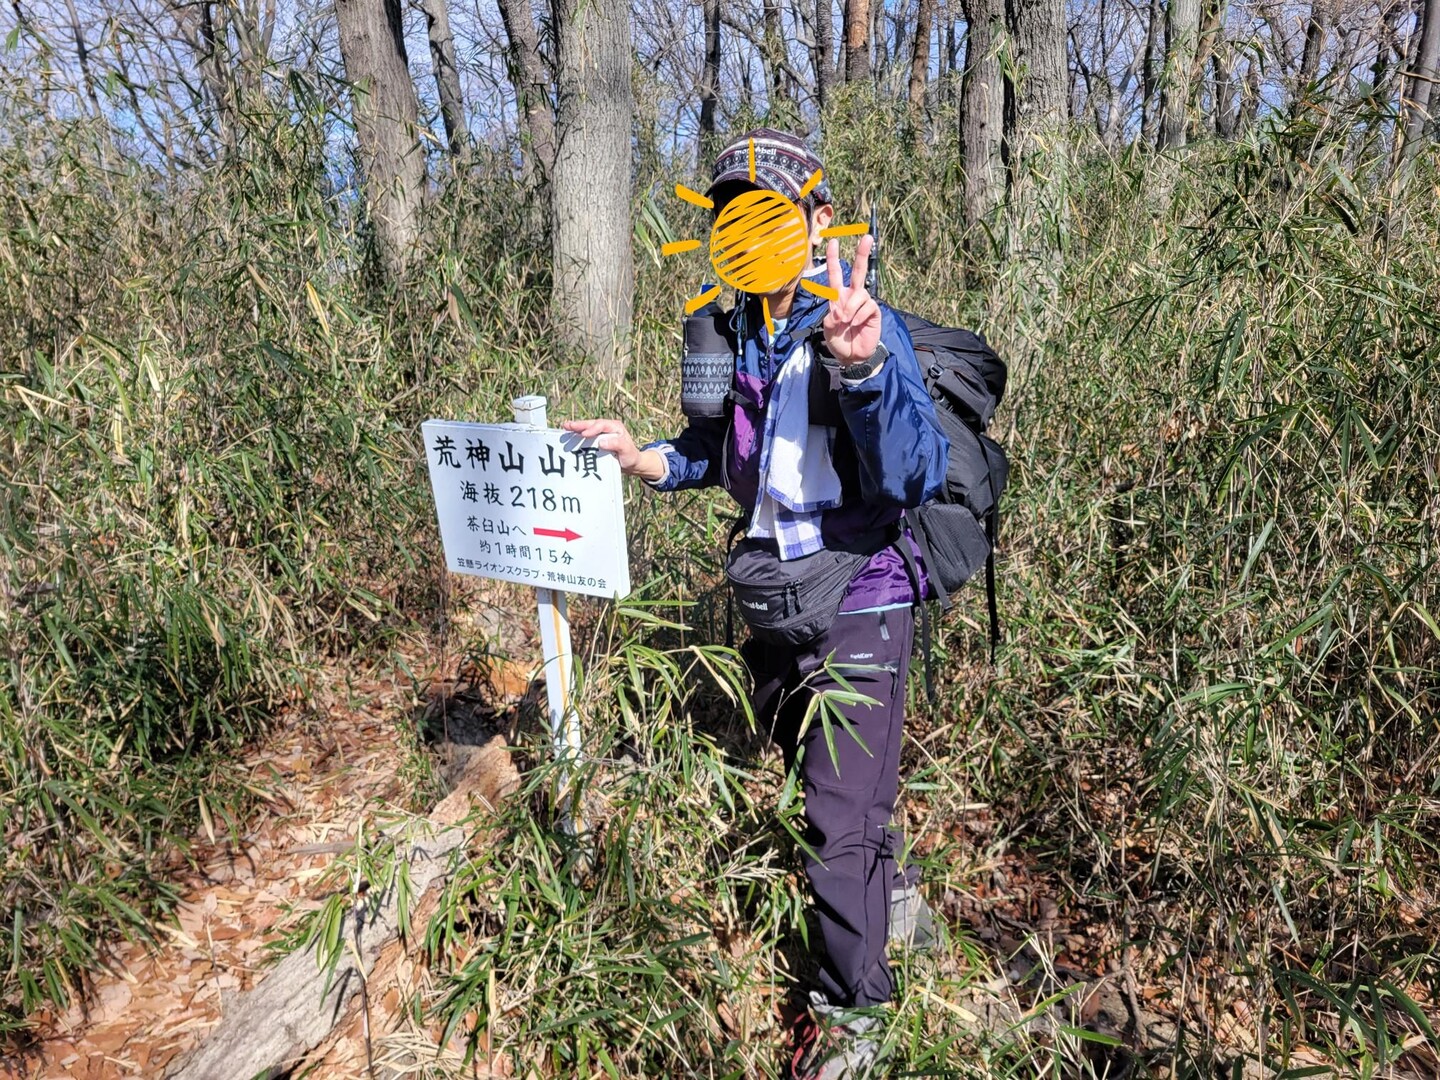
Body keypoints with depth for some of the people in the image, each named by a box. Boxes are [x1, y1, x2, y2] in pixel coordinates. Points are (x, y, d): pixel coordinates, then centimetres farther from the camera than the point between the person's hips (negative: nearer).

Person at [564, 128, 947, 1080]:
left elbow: (917, 476, -31)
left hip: (858, 610, -7)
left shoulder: (866, 326, -19)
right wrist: (646, 458, -3)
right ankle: (896, 904, 54)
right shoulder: (736, 332, 1)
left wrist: (863, 367, -47)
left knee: (841, 821, 2)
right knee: (818, 781, 25)